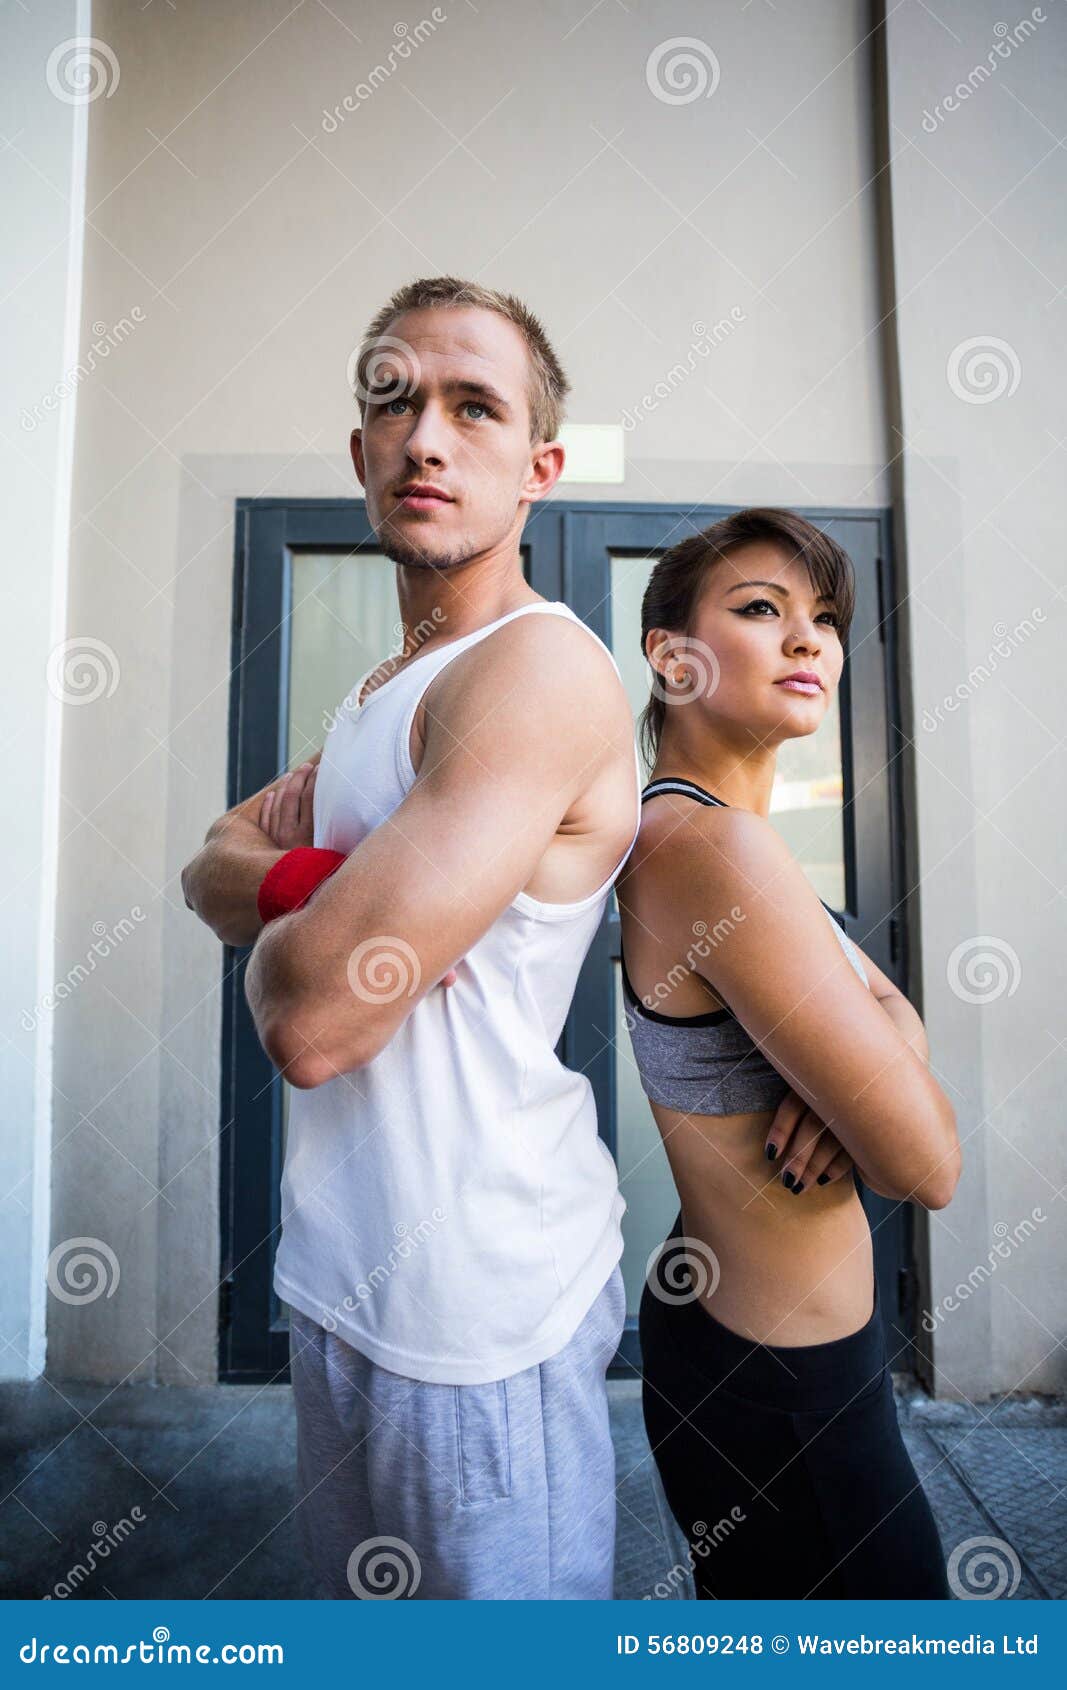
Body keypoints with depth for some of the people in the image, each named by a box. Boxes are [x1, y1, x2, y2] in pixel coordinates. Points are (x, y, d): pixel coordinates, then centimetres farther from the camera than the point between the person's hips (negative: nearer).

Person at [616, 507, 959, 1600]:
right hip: (782, 1384, -9)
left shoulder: (684, 825, 3)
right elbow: (925, 1167, -24)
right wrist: (873, 1060, -4)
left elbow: (893, 1009, 7)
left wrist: (855, 1077, -15)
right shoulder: (715, 844, -28)